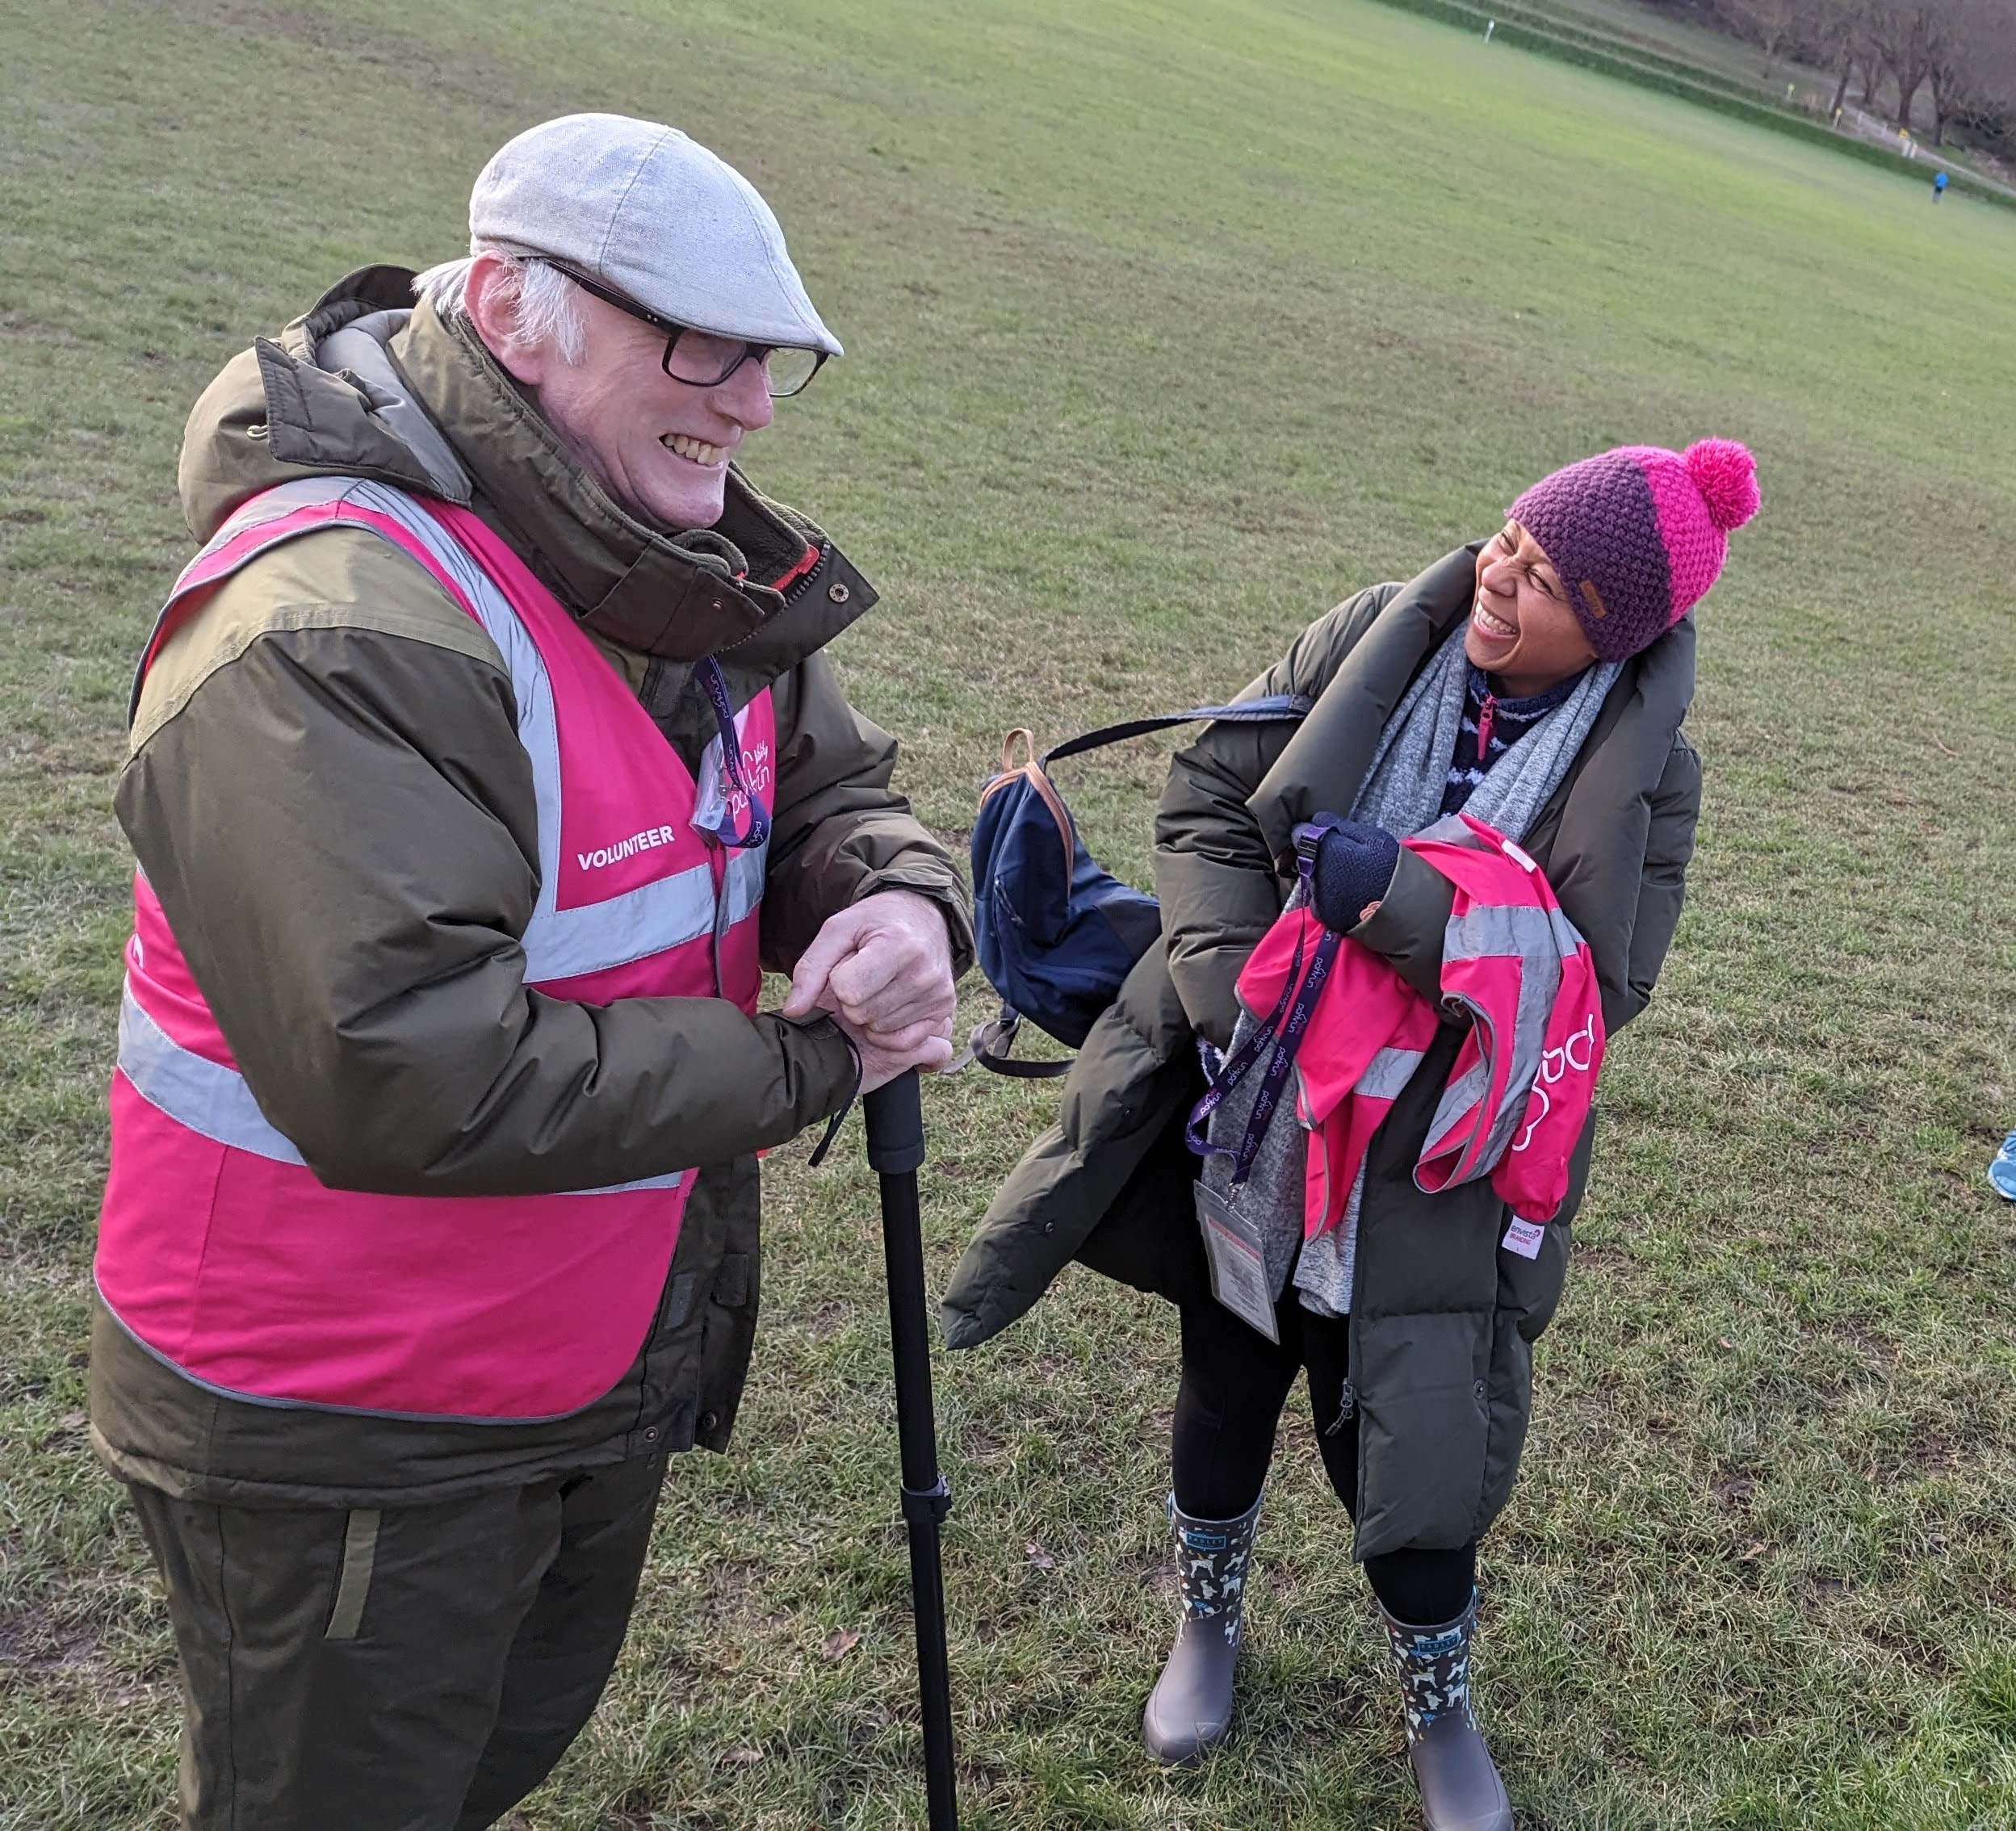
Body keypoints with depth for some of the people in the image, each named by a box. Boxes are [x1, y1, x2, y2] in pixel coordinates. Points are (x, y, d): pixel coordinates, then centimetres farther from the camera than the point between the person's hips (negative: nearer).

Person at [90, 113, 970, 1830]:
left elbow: (832, 790, 9)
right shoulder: (324, 633, -30)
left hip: (613, 1355, 8)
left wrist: (896, 902, -17)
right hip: (344, 1440, -8)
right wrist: (802, 1068, -26)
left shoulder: (696, 573, -1)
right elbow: (409, 1082, -37)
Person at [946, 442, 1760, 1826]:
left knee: (1401, 1442, 6)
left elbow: (1599, 984, -18)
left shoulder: (1643, 775, -11)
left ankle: (1441, 1713, 38)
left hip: (1426, 1172, -2)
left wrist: (1409, 904, -29)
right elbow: (1209, 794, -3)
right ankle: (1210, 1623, 49)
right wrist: (1228, 972, -16)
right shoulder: (1376, 639, -7)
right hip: (1251, 1122, 2)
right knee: (1228, 1389, 19)